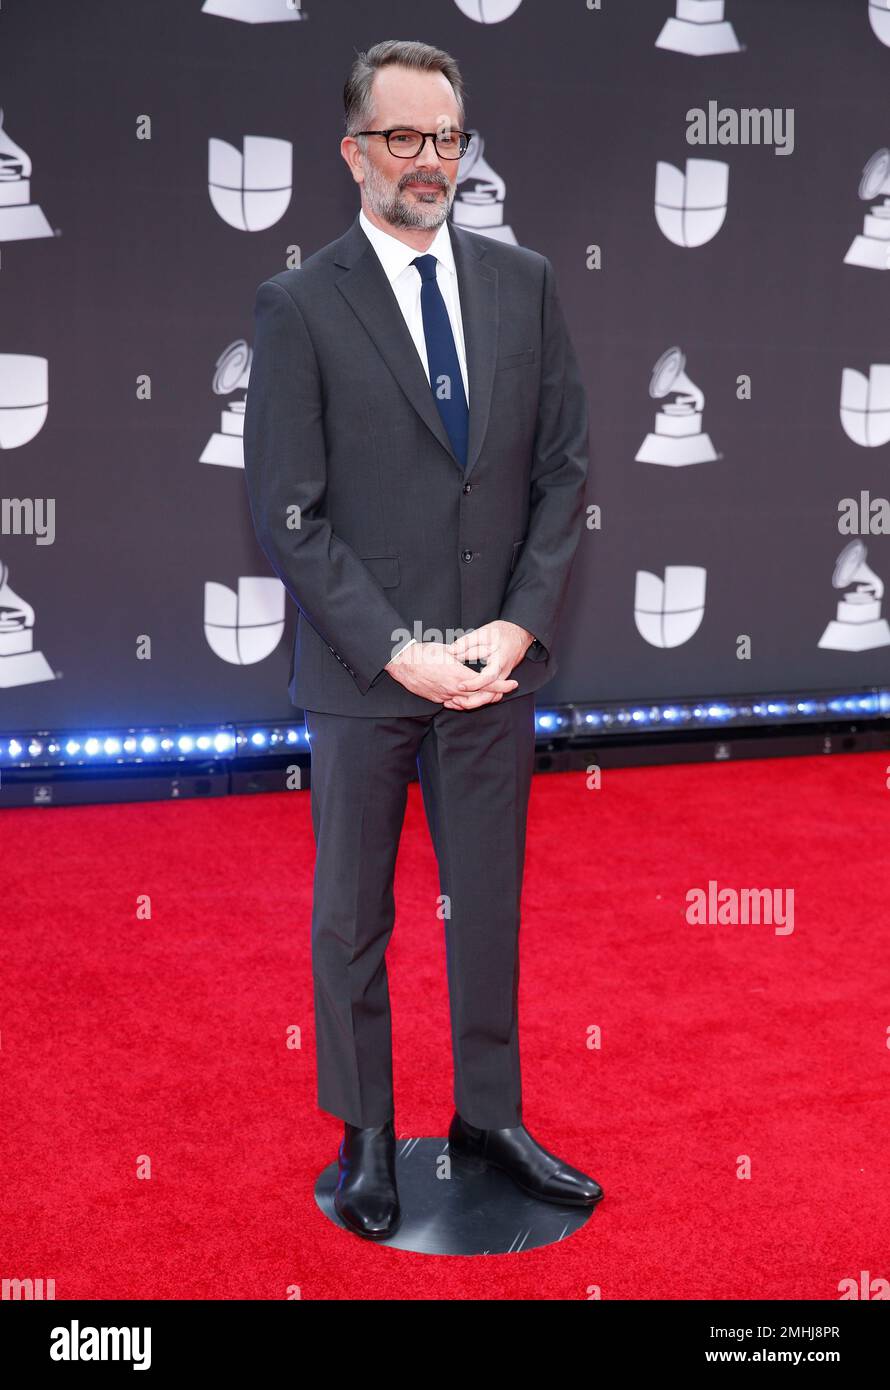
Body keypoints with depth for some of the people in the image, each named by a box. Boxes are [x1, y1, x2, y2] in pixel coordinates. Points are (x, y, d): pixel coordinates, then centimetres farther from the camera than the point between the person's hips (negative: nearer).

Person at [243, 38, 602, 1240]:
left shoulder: (525, 284, 4)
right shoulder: (299, 305, -6)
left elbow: (565, 467, 4)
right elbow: (288, 514, -9)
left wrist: (520, 625, -7)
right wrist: (398, 653, -15)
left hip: (498, 660, 3)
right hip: (363, 675, -3)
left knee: (489, 902, 14)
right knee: (353, 916, 11)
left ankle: (490, 1115, 33)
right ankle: (365, 1135, 30)